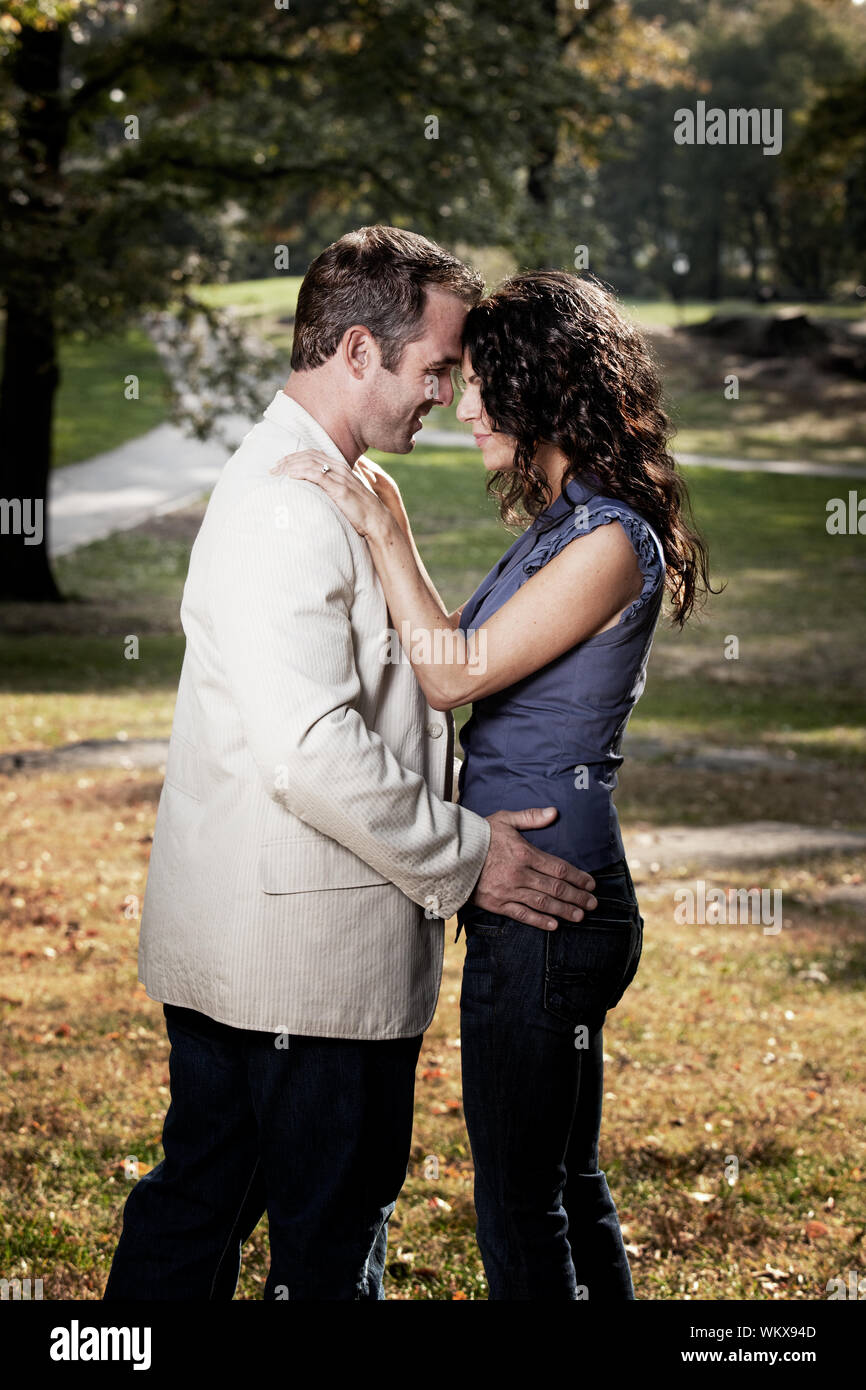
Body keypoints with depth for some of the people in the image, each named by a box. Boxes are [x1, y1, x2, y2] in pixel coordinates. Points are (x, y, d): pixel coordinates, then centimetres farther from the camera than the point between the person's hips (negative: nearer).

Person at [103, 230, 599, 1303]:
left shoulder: (322, 486, 14)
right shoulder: (287, 508, -21)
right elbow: (311, 752, -27)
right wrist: (462, 858, -17)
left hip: (226, 931, 10)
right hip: (313, 945, -10)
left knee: (201, 1195, 18)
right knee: (334, 1225, 5)